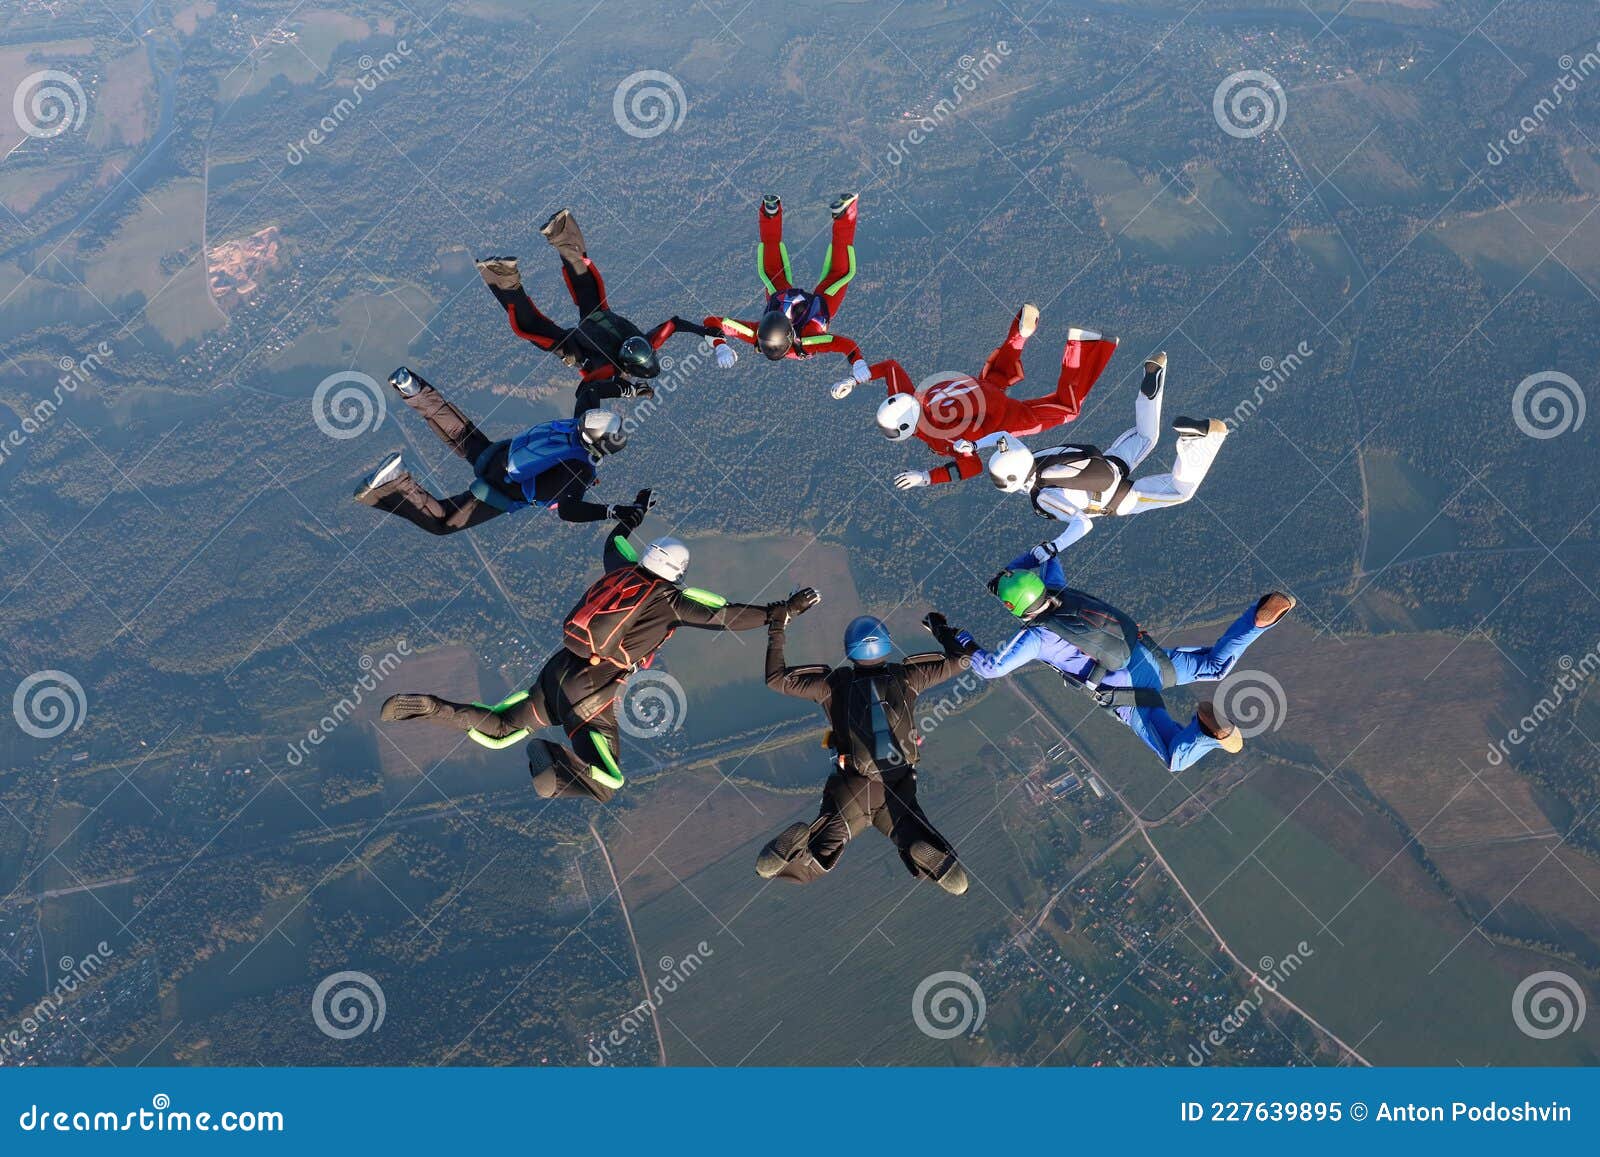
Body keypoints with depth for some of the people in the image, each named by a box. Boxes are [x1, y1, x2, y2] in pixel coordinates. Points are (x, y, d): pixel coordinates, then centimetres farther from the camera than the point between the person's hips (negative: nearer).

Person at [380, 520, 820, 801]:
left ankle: (426, 708, 2)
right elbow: (727, 616, -7)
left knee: (498, 731, 19)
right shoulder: (672, 599, -5)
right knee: (606, 786, -9)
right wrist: (783, 611, 1)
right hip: (592, 691, -7)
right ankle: (552, 759, -30)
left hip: (557, 669, 7)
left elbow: (614, 540, 35)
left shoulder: (623, 569, 13)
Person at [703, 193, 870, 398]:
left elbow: (851, 347, -53)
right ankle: (771, 213, 36)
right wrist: (719, 346, -56)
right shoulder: (755, 333, -42)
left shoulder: (806, 341, -48)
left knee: (841, 271, 18)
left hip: (818, 304, -2)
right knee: (770, 271, 27)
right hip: (782, 297, 2)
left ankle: (843, 213, 24)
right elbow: (711, 323, -38)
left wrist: (853, 379, -70)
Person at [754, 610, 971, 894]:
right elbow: (958, 660, 12)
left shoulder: (834, 683, -2)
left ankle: (794, 845, -27)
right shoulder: (906, 677, 1)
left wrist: (776, 632, 16)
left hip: (850, 791, 0)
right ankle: (930, 853, -27)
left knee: (804, 871, 7)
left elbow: (776, 678, 6)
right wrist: (941, 628, 30)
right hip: (898, 794, 0)